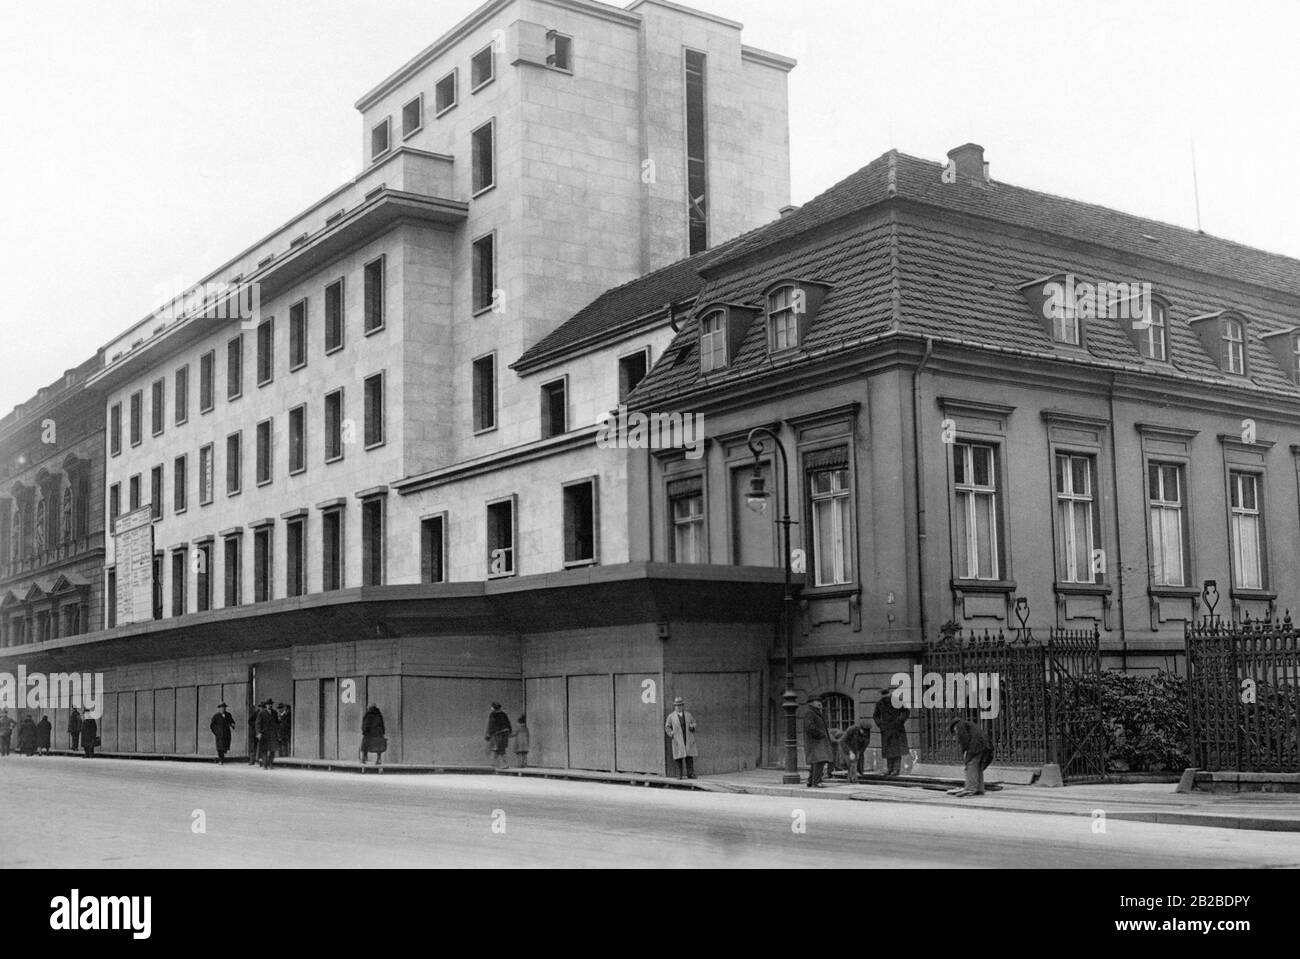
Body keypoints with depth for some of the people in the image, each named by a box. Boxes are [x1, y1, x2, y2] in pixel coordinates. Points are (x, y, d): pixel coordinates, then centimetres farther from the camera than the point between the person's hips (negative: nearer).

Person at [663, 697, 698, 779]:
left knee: (689, 757, -1)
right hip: (678, 740, -2)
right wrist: (671, 733, -7)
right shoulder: (671, 716, 5)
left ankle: (690, 774, 3)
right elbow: (667, 727, 9)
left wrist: (692, 726, -2)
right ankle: (679, 775, 5)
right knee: (679, 758, -3)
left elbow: (693, 722, 20)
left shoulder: (688, 715, 12)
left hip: (688, 739, 2)